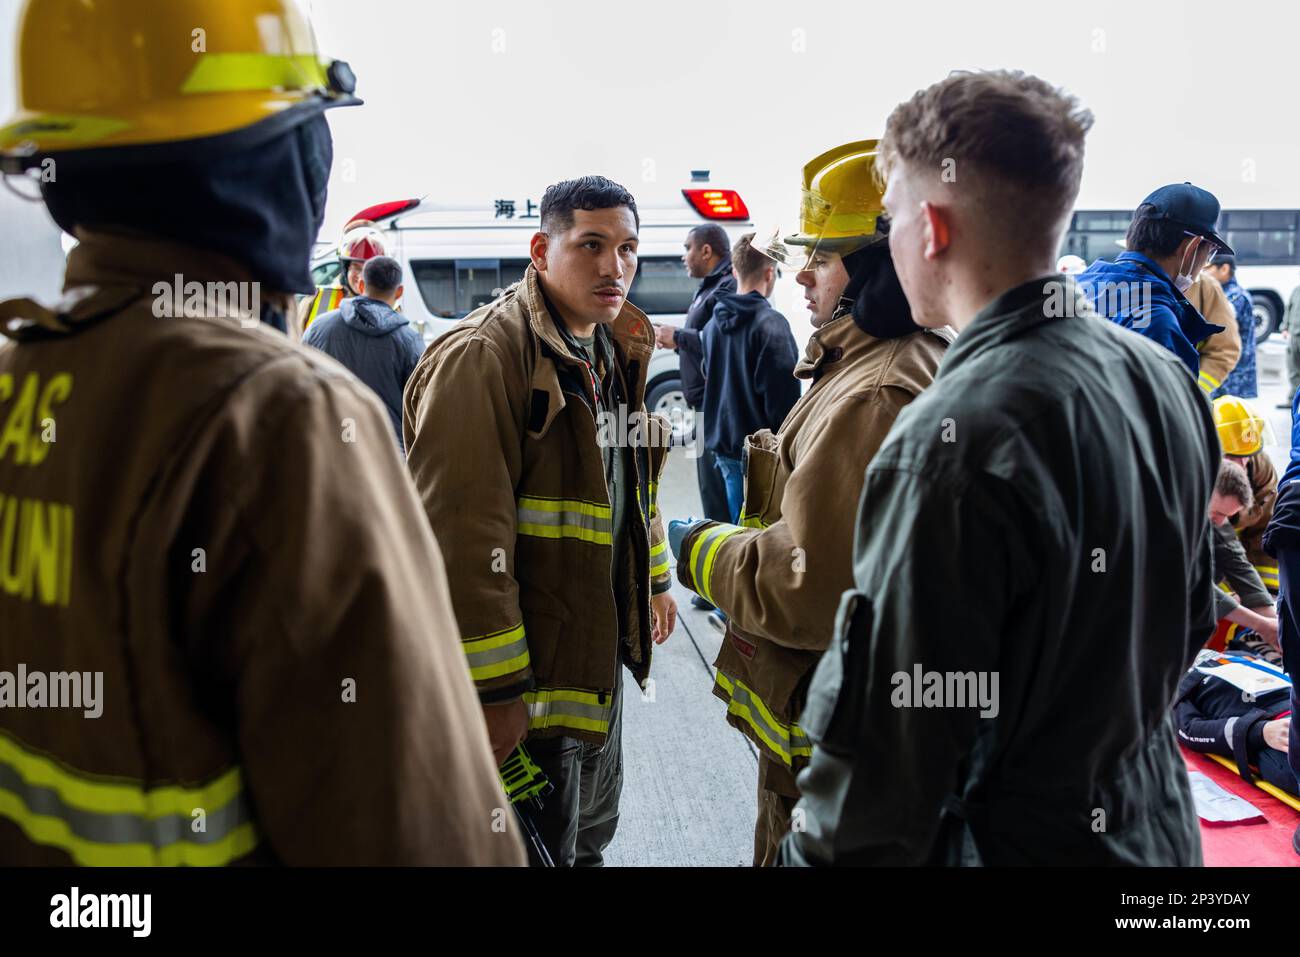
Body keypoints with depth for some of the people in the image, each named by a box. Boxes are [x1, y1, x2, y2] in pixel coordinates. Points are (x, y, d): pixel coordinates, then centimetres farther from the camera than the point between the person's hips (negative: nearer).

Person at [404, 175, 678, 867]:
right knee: (543, 847, 8)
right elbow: (464, 537, -28)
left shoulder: (615, 353, 8)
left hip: (602, 651, 9)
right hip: (527, 684, -9)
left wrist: (653, 581, 25)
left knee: (592, 830, 26)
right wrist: (494, 690, -27)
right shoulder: (481, 357, -23)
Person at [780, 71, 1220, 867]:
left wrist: (819, 851, -13)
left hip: (1010, 837, -7)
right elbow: (1192, 618, 11)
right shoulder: (1168, 381, -2)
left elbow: (888, 750, -27)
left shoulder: (951, 444, -29)